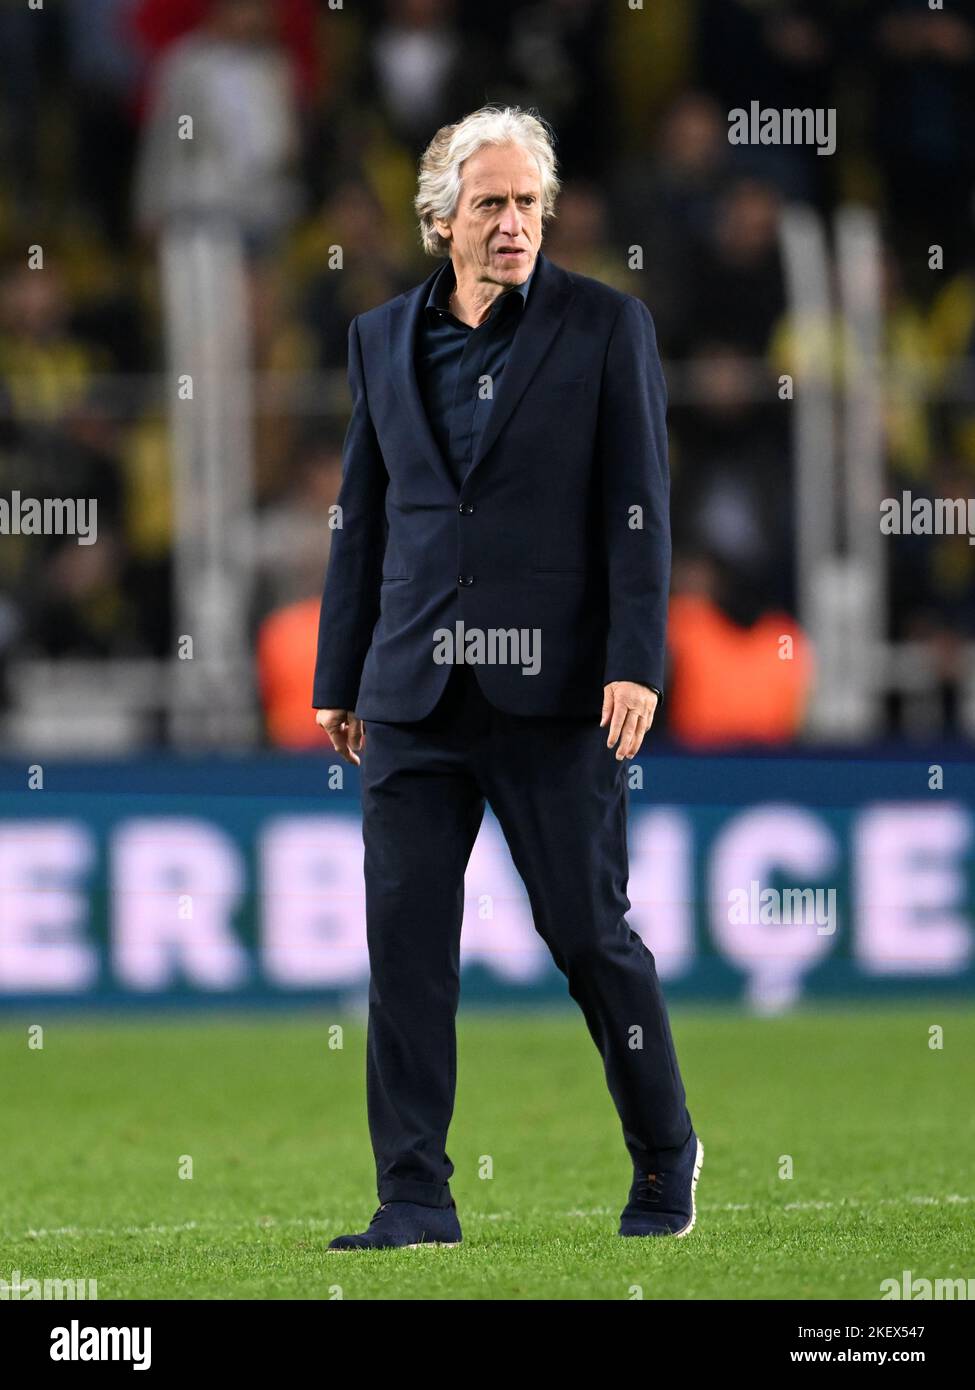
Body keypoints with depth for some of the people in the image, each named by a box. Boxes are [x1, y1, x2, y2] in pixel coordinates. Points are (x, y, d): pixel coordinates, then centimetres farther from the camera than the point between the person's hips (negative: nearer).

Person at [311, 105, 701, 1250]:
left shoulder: (606, 328, 1)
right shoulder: (382, 339, 12)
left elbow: (639, 507, -3)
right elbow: (361, 517, 17)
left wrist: (636, 665, -11)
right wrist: (338, 678, 14)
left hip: (555, 690, -3)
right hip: (414, 699, 3)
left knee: (587, 931, 1)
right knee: (405, 941, -2)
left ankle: (664, 1154, 21)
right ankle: (414, 1198, 2)